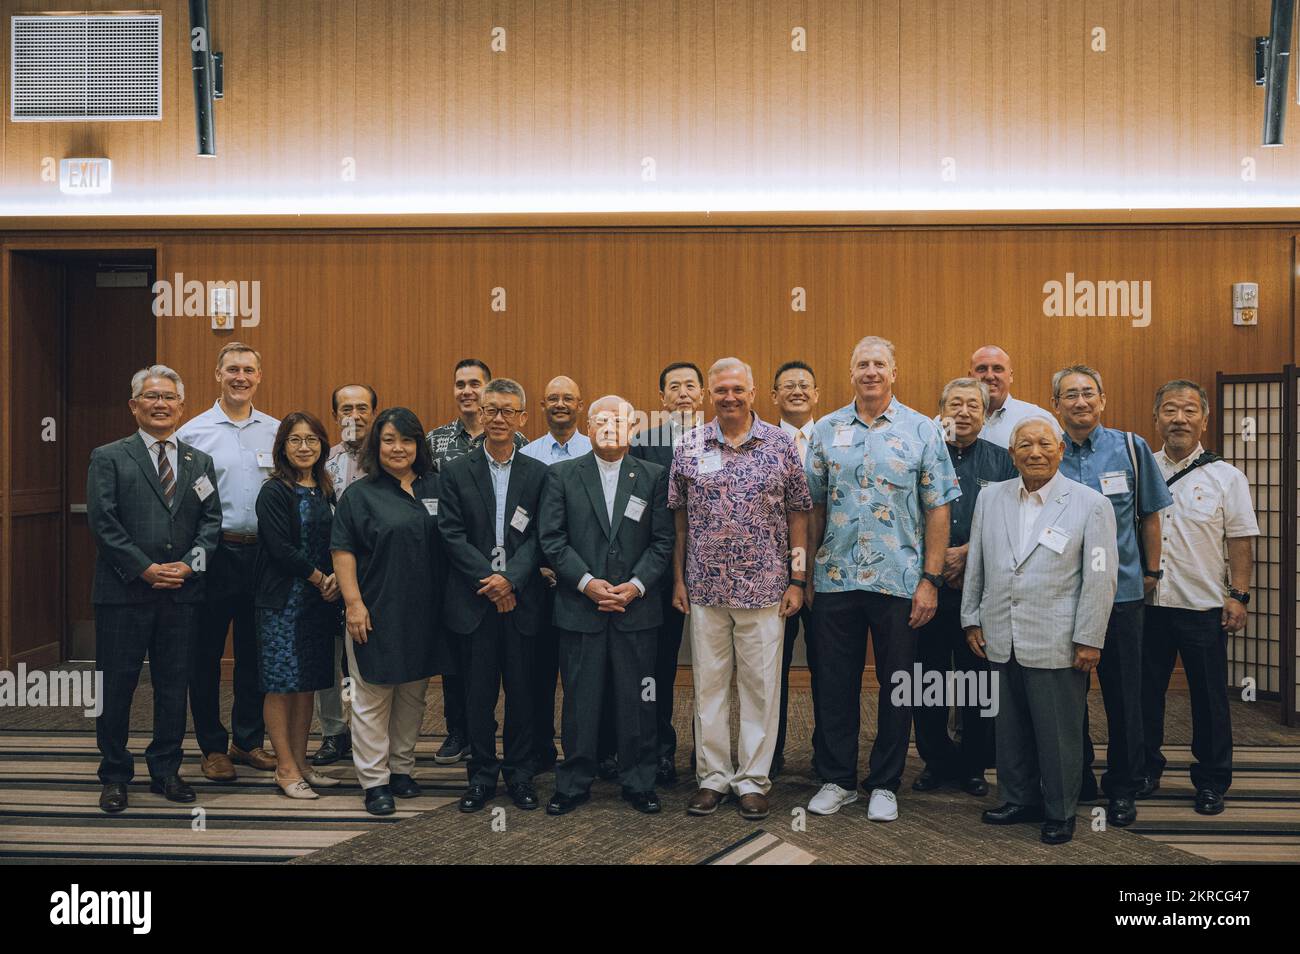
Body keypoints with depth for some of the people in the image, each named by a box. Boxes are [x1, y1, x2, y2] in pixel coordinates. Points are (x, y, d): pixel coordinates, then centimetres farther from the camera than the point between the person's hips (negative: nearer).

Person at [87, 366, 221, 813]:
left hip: (182, 592, 3)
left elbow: (211, 522, 8)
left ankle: (166, 771, 22)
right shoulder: (108, 458, 2)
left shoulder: (200, 462, 12)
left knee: (174, 686, 9)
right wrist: (145, 569, -14)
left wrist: (190, 564, -9)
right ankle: (115, 776, 20)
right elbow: (102, 523, -7)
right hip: (123, 592, -3)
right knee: (116, 687, 5)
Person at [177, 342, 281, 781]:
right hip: (215, 553, -3)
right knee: (206, 654, 6)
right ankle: (212, 746, 20)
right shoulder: (193, 432, -2)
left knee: (256, 652, 12)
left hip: (264, 554, 3)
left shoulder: (276, 431, 7)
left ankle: (248, 740, 27)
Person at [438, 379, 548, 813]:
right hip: (474, 599, 0)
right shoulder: (456, 472, 4)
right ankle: (482, 774, 21)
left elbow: (539, 536, -1)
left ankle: (520, 774, 22)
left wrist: (511, 578, -15)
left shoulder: (537, 473, 5)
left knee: (522, 690, 7)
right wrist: (488, 582, -11)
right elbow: (453, 535, -3)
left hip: (521, 598, 1)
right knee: (479, 692, 7)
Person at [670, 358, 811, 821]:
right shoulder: (689, 448, 3)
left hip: (765, 588, -1)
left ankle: (753, 779, 18)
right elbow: (681, 521, 7)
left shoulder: (781, 444, 0)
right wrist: (678, 579, 5)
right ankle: (712, 777, 21)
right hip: (704, 589, 1)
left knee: (761, 686, 5)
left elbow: (798, 516, 3)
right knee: (709, 684, 9)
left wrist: (796, 580, -1)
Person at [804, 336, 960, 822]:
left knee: (896, 685, 8)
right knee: (834, 683, 9)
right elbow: (814, 505, 8)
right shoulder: (827, 429, 6)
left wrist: (931, 579, -8)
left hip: (899, 581, -1)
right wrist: (806, 571, 4)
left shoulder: (922, 430, 0)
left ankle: (884, 783, 23)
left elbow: (937, 509, -2)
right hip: (834, 580, 2)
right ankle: (837, 779, 24)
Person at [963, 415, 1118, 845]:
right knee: (1010, 729, 15)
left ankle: (1060, 813, 24)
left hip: (1056, 645, -4)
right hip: (1000, 642, 4)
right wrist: (971, 620, 10)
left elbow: (1100, 578, -6)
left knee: (1058, 734, 7)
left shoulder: (1090, 504, -5)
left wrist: (1089, 640, -9)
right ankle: (1019, 800, 32)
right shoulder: (990, 498, 8)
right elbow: (975, 566, 13)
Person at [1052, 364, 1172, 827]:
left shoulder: (1131, 448, 1)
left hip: (1120, 591, 0)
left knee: (1123, 696, 6)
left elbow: (1150, 514, 9)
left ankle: (1122, 789, 21)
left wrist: (1151, 570, 9)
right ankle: (1076, 780, 26)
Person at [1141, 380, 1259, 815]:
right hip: (1147, 604, 2)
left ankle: (1211, 781, 22)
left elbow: (1241, 541, 0)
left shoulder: (1226, 477, 0)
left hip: (1203, 607, -2)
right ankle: (1145, 771, 25)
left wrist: (1239, 596, -7)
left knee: (1209, 698, 7)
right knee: (1145, 692, 10)